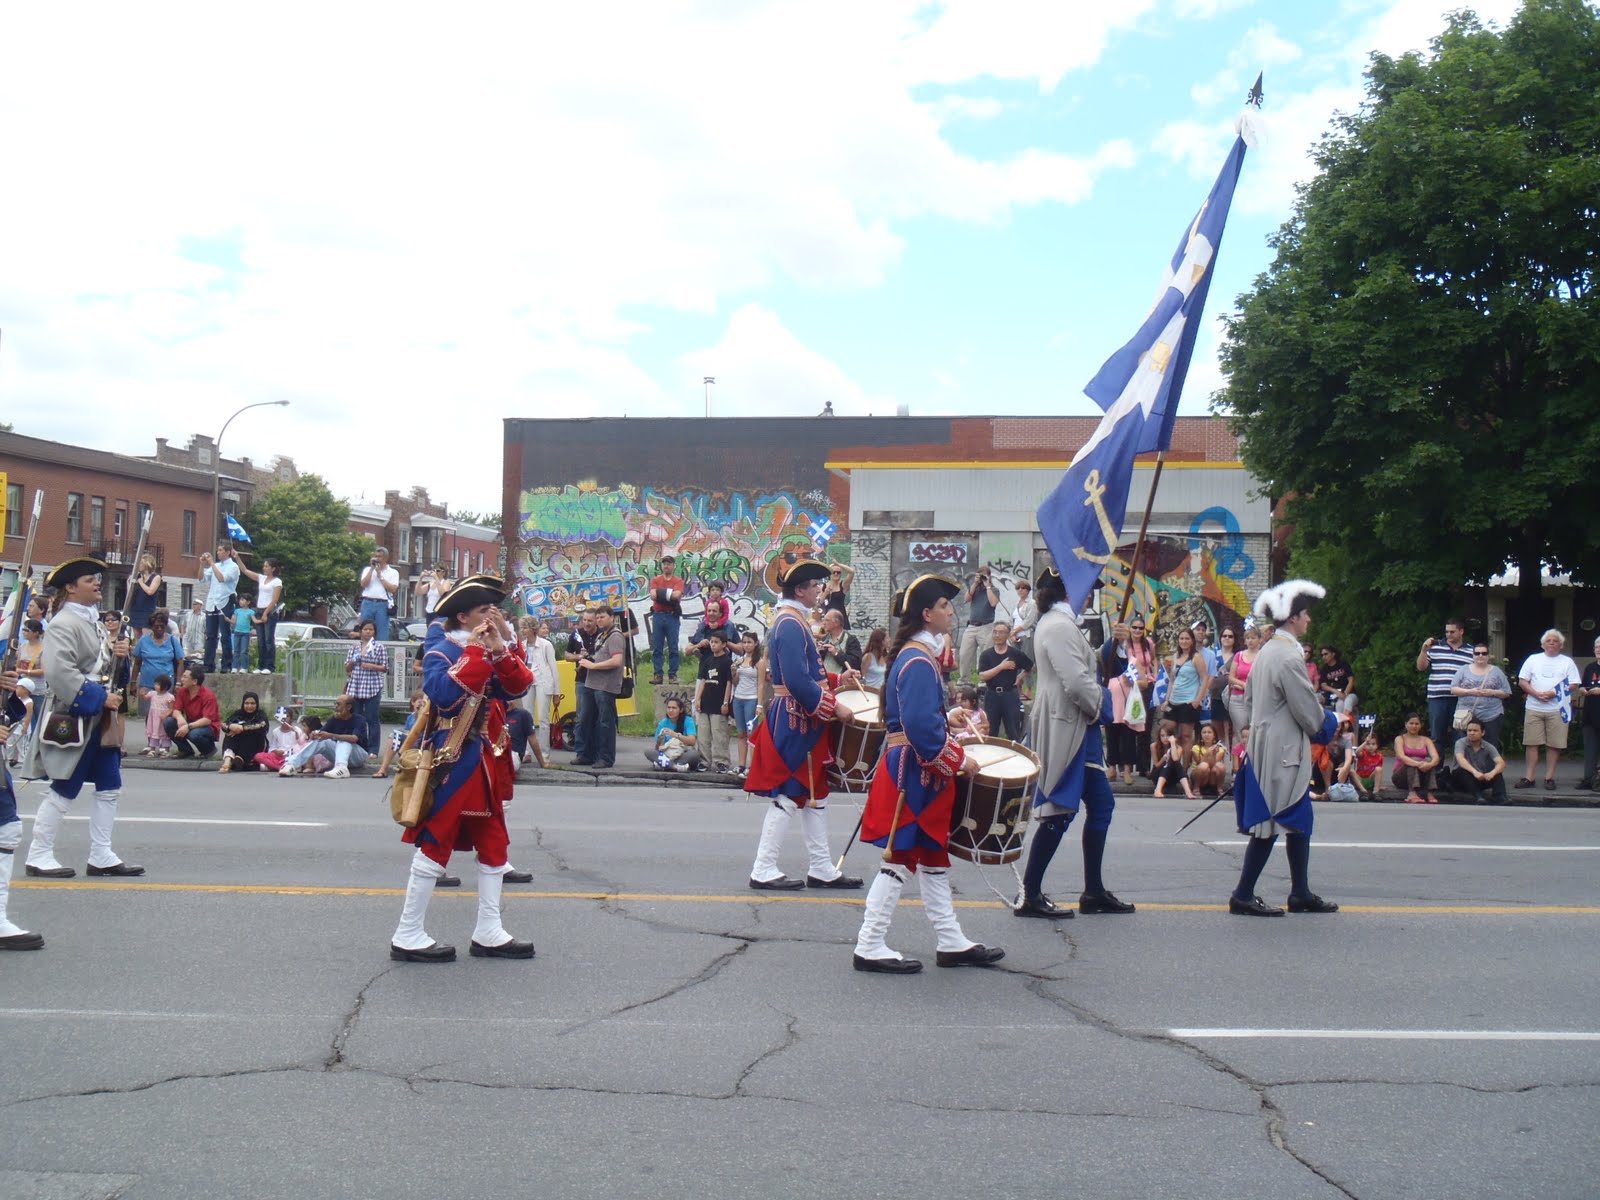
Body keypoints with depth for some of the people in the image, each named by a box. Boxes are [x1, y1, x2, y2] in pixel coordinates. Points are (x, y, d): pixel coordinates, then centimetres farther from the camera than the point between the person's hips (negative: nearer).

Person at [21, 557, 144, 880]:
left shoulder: (91, 621, 16)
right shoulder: (63, 624, -14)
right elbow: (60, 673, -25)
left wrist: (117, 654, 4)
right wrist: (99, 698, -23)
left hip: (101, 720, 9)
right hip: (75, 721, -9)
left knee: (109, 789, 9)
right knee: (64, 791, -1)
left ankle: (101, 856, 16)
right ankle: (38, 856, 11)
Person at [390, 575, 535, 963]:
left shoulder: (492, 653, 14)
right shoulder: (442, 651, -10)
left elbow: (518, 687, 0)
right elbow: (446, 695, -28)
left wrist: (502, 649, -12)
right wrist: (476, 651, -23)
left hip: (486, 761, 9)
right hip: (453, 760, -9)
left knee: (493, 843, 11)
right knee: (436, 844, -5)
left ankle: (488, 933, 19)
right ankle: (407, 937, 2)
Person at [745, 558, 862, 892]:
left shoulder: (793, 621, 14)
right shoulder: (791, 625, -18)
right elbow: (798, 682, -25)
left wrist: (837, 679, 16)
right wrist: (831, 707, -19)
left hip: (800, 721, 11)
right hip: (794, 722, -11)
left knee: (814, 794, 13)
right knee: (788, 796, -4)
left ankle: (823, 870, 20)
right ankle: (764, 872, 3)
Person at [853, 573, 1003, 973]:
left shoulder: (917, 654, 13)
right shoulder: (919, 661, -19)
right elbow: (921, 726, -26)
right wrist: (959, 760, -18)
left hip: (920, 773, 11)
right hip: (913, 774, -11)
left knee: (934, 857, 14)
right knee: (900, 858, -4)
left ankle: (953, 943, 22)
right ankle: (870, 947, 4)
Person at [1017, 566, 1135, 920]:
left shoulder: (1057, 623, 16)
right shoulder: (1060, 627, -17)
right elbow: (1075, 682, -23)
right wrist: (1098, 707, -7)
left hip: (1077, 727, 11)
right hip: (1065, 728, -11)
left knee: (1101, 804, 13)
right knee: (1060, 811, -6)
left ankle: (1094, 892, 20)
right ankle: (1030, 896, 2)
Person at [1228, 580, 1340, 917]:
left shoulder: (1266, 652, 11)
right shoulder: (1289, 656, -18)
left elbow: (1249, 697, 18)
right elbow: (1308, 710, -16)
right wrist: (1330, 725, 4)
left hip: (1265, 746, 10)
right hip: (1283, 751, -10)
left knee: (1299, 820, 15)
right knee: (1270, 824, -4)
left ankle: (1301, 894, 21)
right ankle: (1242, 895, 1)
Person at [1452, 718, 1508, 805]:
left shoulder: (1489, 747, -6)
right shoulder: (1461, 743, -13)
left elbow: (1501, 763, -21)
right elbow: (1460, 759, -33)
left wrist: (1492, 773, -44)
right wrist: (1474, 772, -52)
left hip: (1480, 779, 3)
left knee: (1497, 773, -23)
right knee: (1463, 770, -35)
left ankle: (1500, 797, -40)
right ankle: (1478, 797, -48)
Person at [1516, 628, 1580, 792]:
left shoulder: (1567, 662, 9)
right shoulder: (1533, 659, 12)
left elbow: (1573, 684, 2)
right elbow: (1522, 681, 7)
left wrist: (1554, 693, -13)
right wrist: (1536, 694, -10)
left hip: (1557, 709, -1)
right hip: (1534, 708, 1)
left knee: (1554, 745, -1)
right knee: (1532, 743, 1)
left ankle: (1549, 778, 7)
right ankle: (1529, 777, 4)